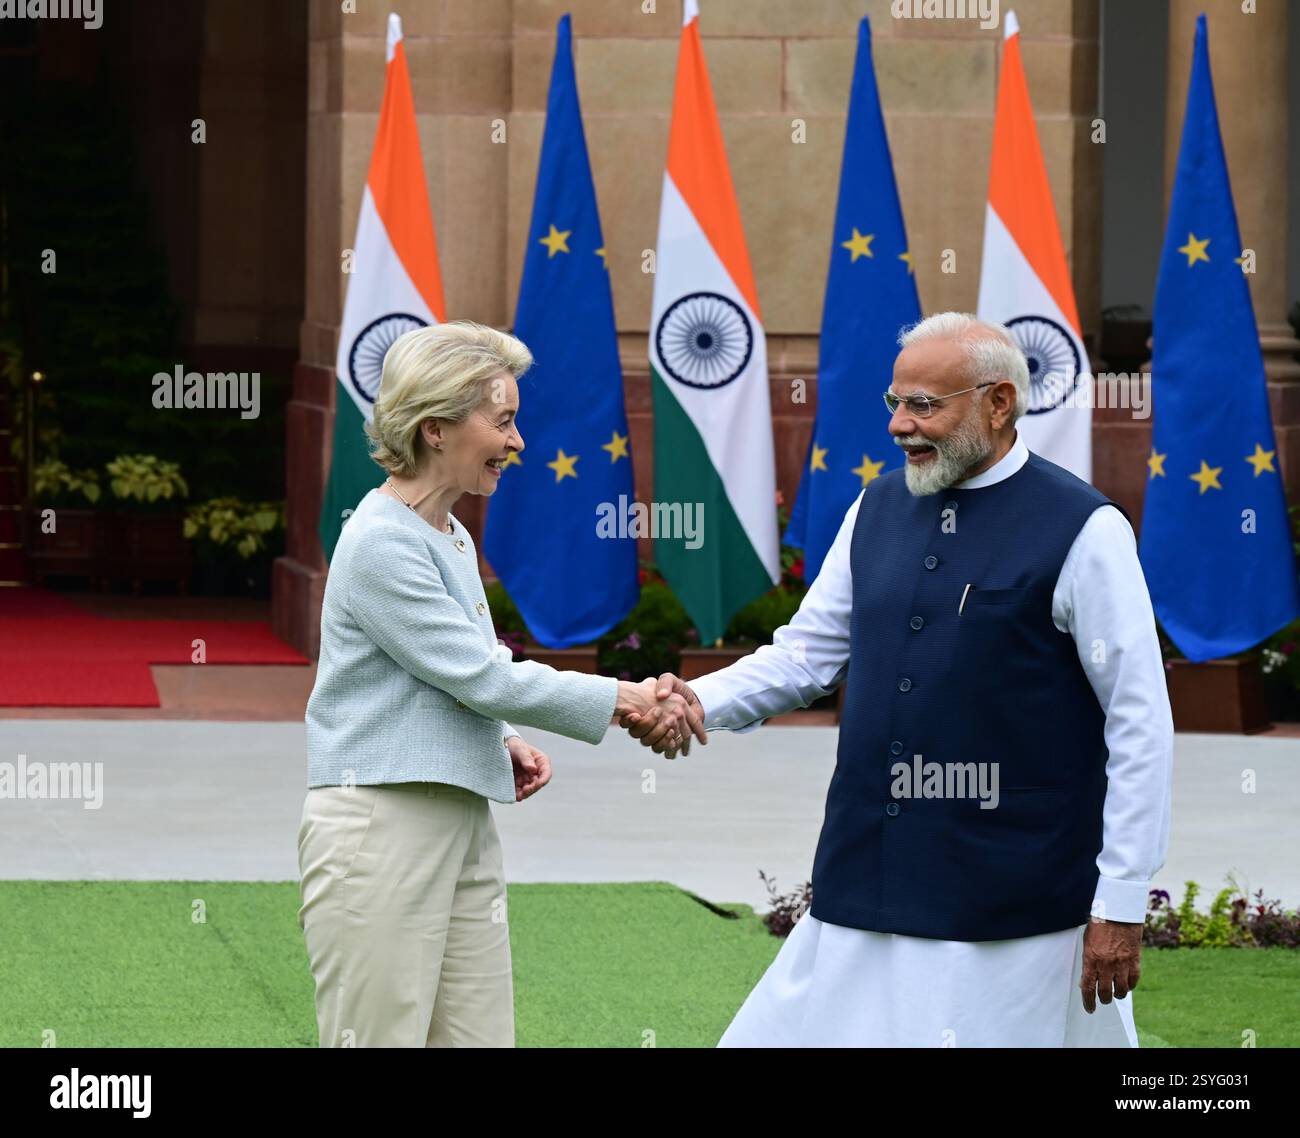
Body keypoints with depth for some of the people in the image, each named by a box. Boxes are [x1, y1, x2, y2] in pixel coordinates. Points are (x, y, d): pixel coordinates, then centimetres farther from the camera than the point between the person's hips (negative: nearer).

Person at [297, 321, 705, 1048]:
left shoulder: (454, 540, 15)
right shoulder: (381, 544, -13)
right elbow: (481, 676, -14)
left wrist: (504, 742, 5)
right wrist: (624, 702, -8)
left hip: (463, 825, 9)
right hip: (381, 823, -9)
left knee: (481, 1037, 3)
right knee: (383, 1036, -6)